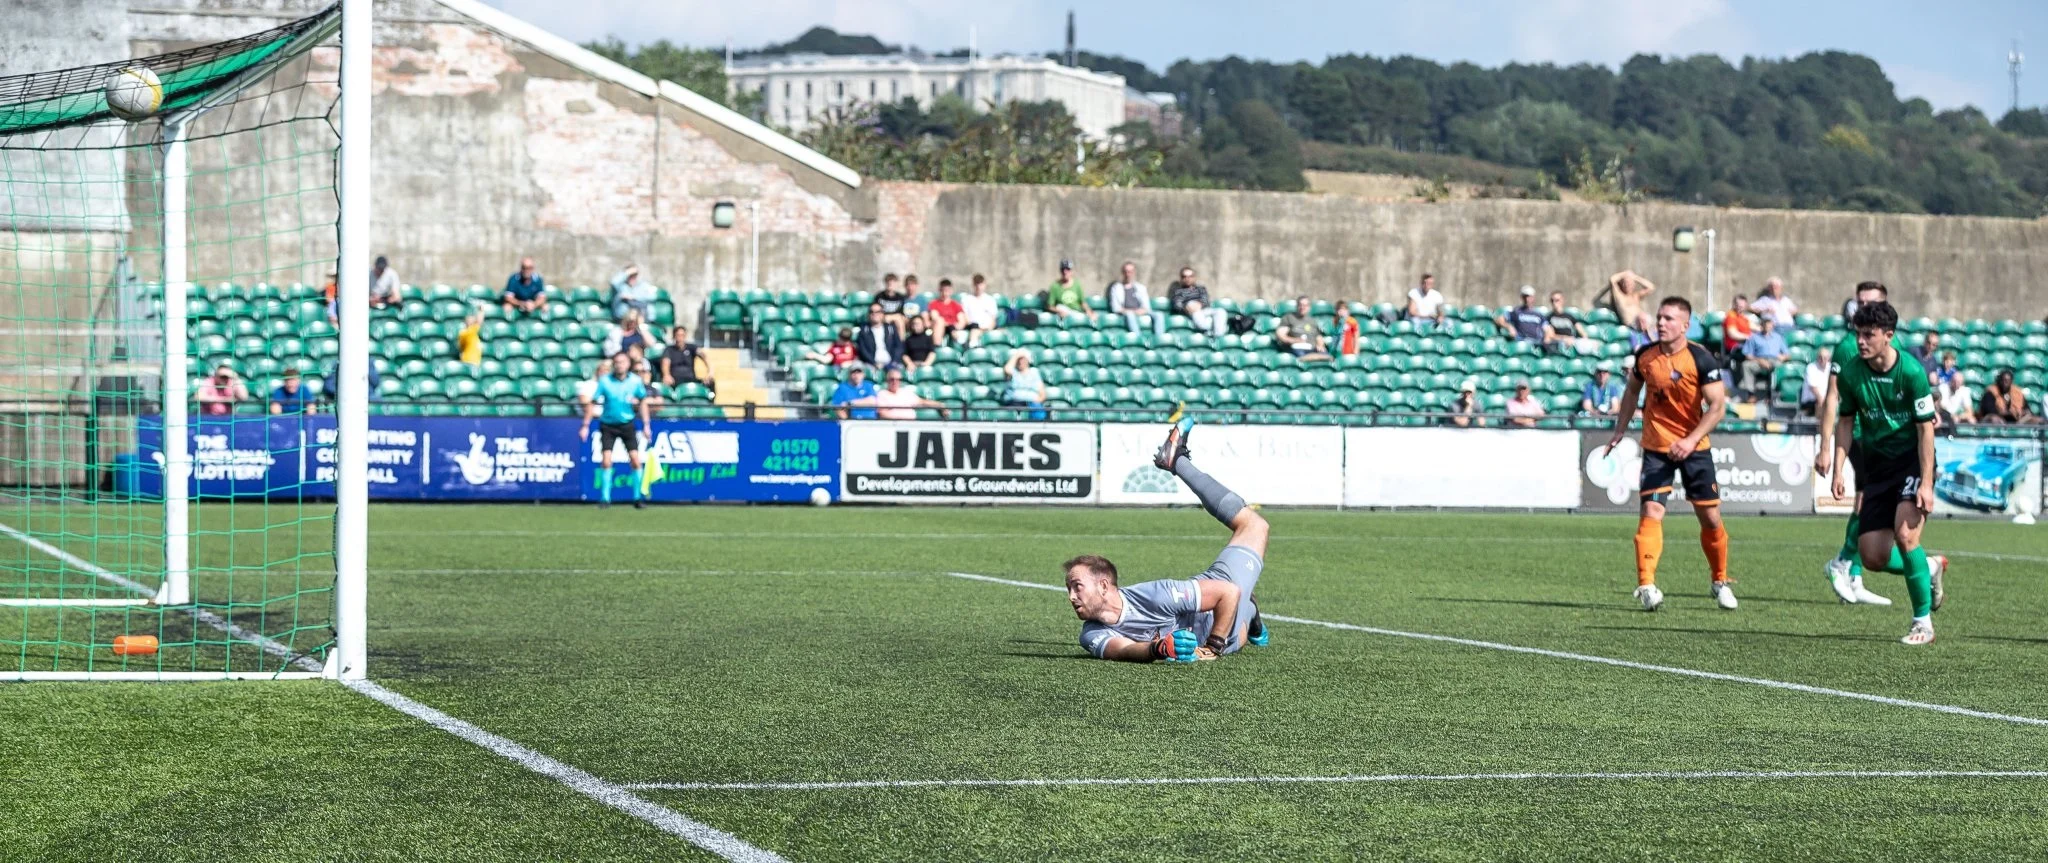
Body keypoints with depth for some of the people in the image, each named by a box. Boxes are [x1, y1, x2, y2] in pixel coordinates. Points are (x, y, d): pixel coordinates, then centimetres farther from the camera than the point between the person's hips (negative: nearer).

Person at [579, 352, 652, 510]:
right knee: (606, 462, -10)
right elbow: (592, 403, -5)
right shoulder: (604, 381, -10)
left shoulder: (635, 381, -6)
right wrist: (585, 425, -8)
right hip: (607, 425, -1)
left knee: (635, 460, -7)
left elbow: (643, 402, 6)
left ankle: (637, 498, 5)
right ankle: (605, 498, 0)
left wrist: (646, 424, 3)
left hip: (627, 424, 1)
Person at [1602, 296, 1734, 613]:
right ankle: (1646, 585, -18)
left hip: (1694, 447, -1)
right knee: (1651, 511, -15)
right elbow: (1632, 390, 16)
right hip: (1655, 447, 1)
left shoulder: (1701, 360, -14)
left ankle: (1720, 582, 26)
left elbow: (1718, 406, -16)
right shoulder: (1645, 356, -3)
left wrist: (1691, 440, -27)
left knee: (1710, 517, 6)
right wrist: (1620, 431, 15)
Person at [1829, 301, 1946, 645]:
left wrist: (1926, 483, -19)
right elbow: (1846, 422, 6)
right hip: (1876, 468, 5)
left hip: (1912, 462, -5)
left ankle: (1923, 622, -11)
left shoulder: (1911, 371, -18)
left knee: (1905, 533, -24)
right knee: (1873, 558, -1)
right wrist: (1839, 469, -3)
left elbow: (1925, 427, -15)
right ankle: (1927, 572, 31)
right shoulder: (1850, 372, -6)